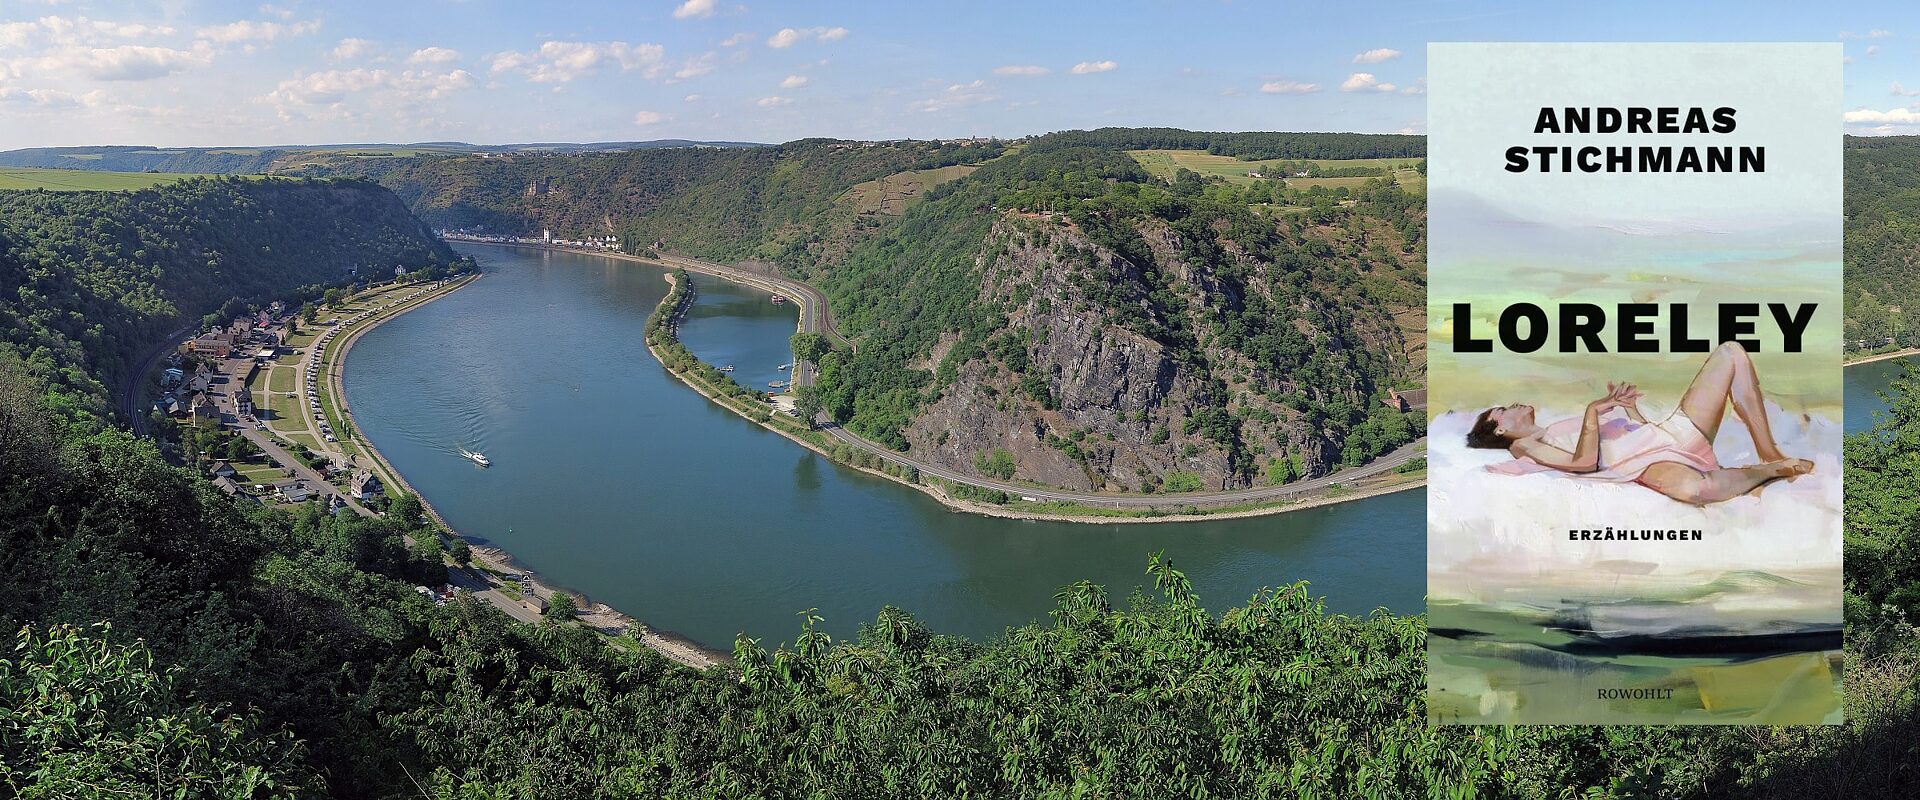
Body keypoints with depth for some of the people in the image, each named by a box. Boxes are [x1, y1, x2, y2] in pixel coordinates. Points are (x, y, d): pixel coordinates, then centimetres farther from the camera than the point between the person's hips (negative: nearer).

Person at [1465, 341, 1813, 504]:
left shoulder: (1563, 426, 30)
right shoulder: (1524, 446, 4)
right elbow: (1586, 462, -14)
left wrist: (1628, 405, 14)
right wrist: (1593, 410, -10)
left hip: (1675, 432, 9)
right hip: (1653, 462, -9)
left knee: (1730, 352, 3)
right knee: (1691, 487, -47)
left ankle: (1769, 453, -7)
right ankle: (1772, 470, -14)